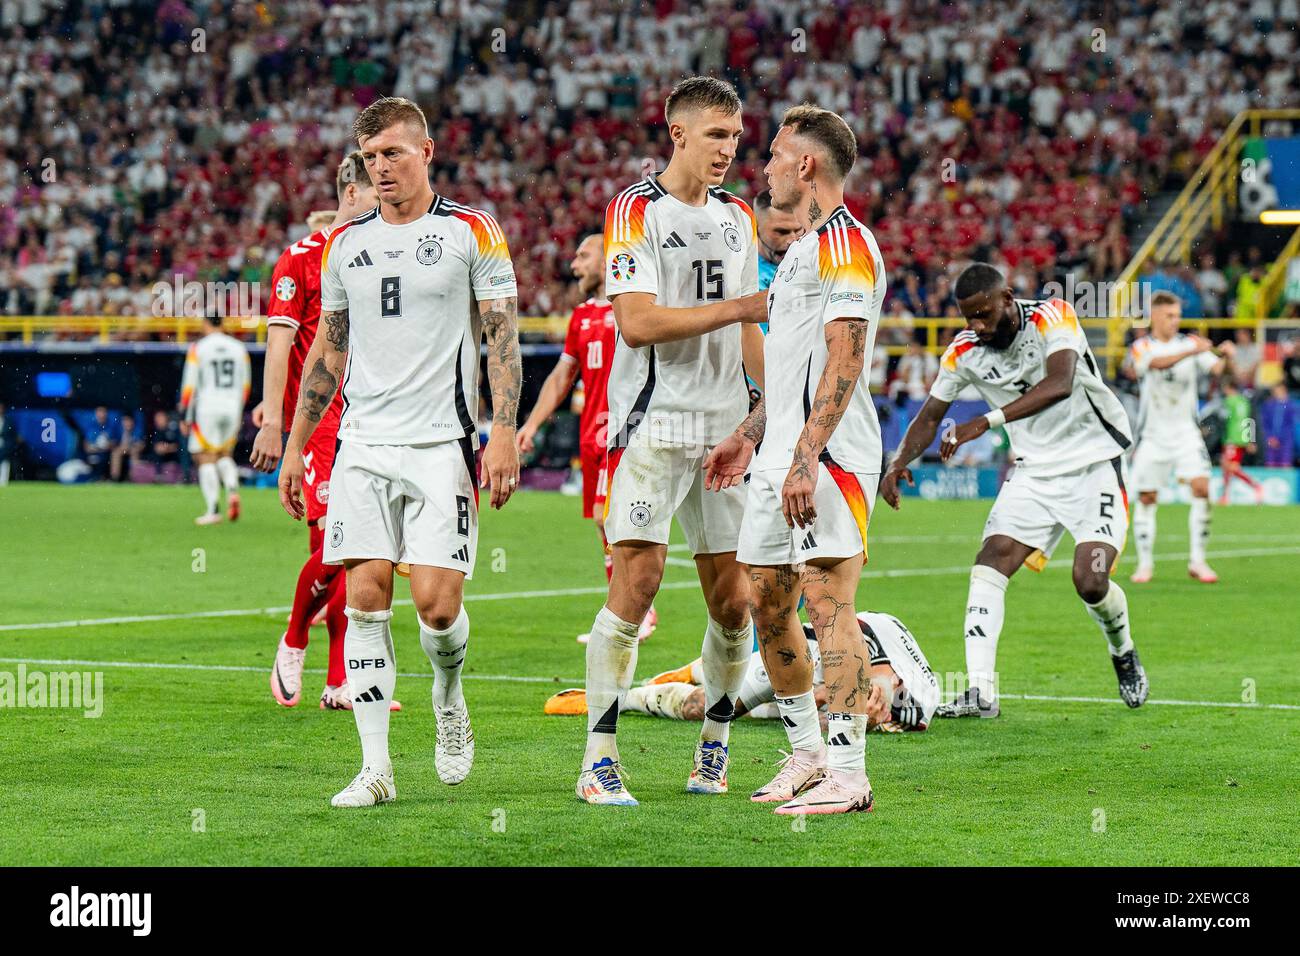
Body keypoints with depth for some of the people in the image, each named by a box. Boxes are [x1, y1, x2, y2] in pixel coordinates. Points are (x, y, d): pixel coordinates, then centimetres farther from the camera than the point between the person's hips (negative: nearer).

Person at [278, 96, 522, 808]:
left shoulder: (471, 232, 1)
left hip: (442, 443, -4)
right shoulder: (344, 243, 12)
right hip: (363, 447, 4)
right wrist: (294, 447, 15)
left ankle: (448, 693, 23)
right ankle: (375, 768, -1)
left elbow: (502, 338, -1)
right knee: (365, 599, -3)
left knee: (436, 602, -11)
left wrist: (504, 434, -11)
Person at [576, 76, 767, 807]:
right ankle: (600, 760, -10)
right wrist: (738, 307, -19)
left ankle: (715, 747, 20)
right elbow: (636, 323, -16)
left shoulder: (739, 218, 15)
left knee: (734, 601, 4)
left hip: (727, 428, 6)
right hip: (655, 423, -6)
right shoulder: (635, 211, -5)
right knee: (637, 582, -14)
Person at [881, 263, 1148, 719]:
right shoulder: (963, 351, -3)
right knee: (990, 564, -15)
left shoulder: (1052, 317, -18)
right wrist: (899, 463, -13)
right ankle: (980, 692, -19)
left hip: (1094, 463, -5)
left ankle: (1124, 653, 18)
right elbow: (931, 413, 6)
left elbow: (1060, 384, -34)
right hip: (1034, 471, 5)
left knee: (1091, 582, -16)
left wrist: (988, 421, -43)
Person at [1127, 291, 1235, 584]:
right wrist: (1190, 352, -41)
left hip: (1185, 431, 1)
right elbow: (1158, 363, -26)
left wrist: (1223, 355, -34)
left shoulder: (1190, 343, 2)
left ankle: (1197, 560, -10)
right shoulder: (1142, 348, -4)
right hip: (1152, 435, -1)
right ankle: (1145, 563, 16)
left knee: (1201, 487, -15)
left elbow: (1215, 368, -12)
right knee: (1146, 497, 4)